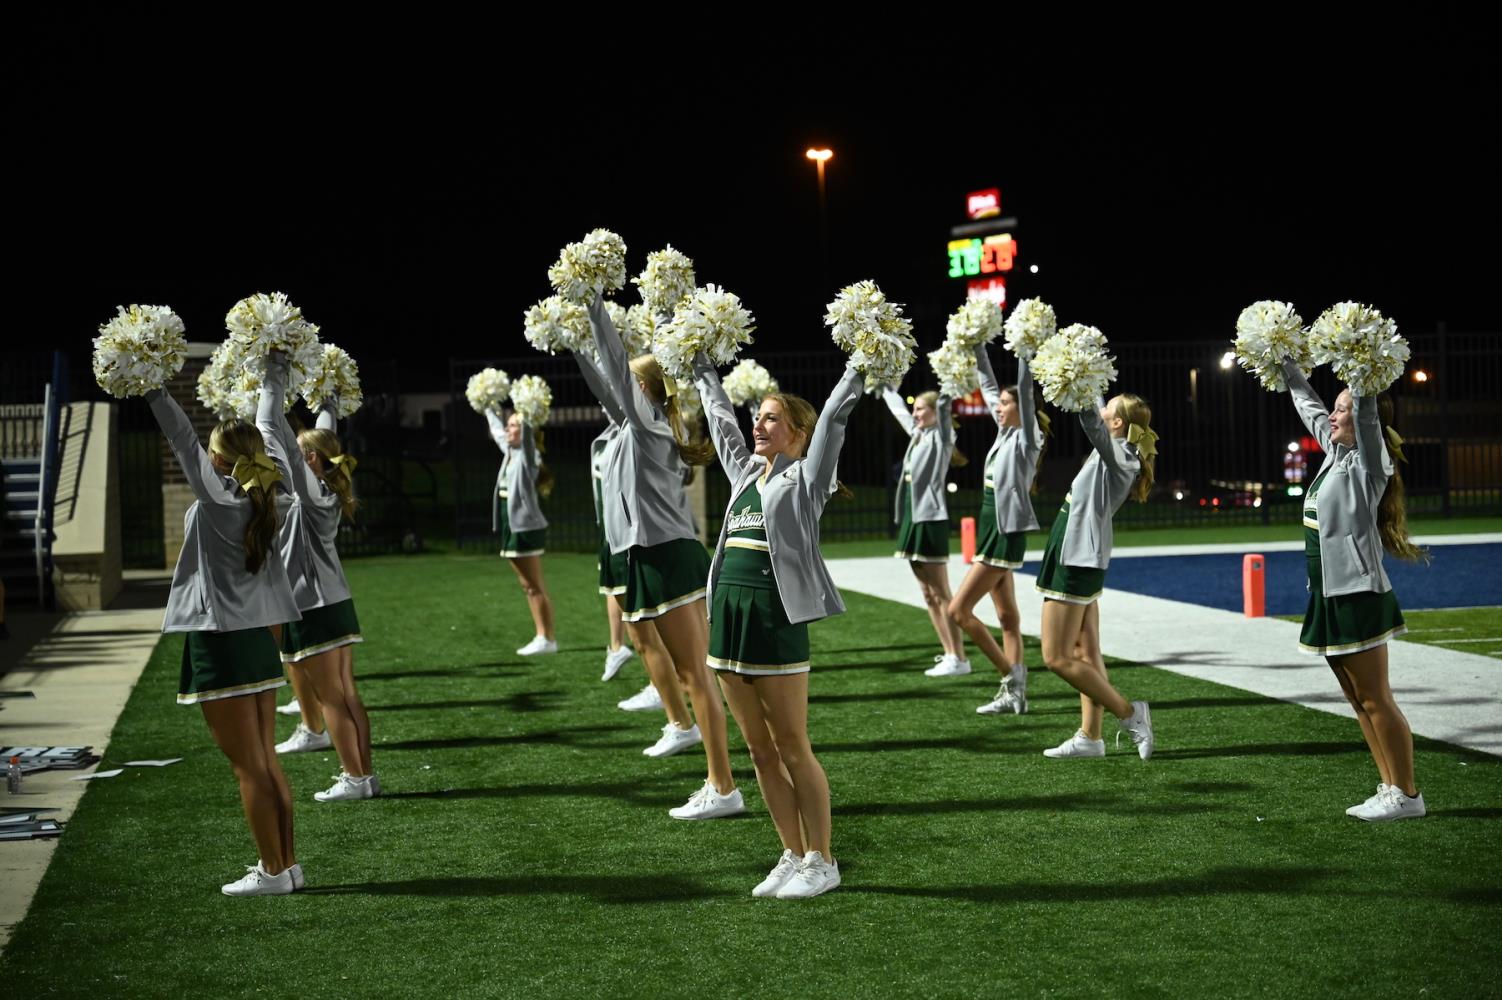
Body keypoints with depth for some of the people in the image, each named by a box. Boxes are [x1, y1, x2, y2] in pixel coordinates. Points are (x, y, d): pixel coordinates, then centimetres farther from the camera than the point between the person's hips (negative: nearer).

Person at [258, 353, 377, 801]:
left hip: (312, 609, -8)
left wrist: (275, 373, -10)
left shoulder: (306, 490, -14)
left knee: (331, 698, -4)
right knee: (346, 693, 9)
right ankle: (365, 774, 11)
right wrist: (329, 398, 31)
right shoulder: (329, 491, 6)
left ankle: (355, 778, -3)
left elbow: (270, 429, -15)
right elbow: (324, 437, 22)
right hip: (334, 604, 8)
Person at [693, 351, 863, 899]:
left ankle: (821, 862, 7)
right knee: (760, 750, 10)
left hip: (776, 614, -7)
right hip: (728, 611, 7)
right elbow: (720, 417, 28)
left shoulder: (805, 478, -1)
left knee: (792, 747, -2)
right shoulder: (746, 471, 17)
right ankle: (793, 856, 18)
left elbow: (834, 415, -9)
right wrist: (703, 369, 34)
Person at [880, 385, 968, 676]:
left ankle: (959, 658, -7)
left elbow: (943, 403, -18)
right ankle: (950, 654, 12)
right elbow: (898, 408, 29)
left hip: (931, 519, -9)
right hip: (912, 519, 9)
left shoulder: (940, 436, -5)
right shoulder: (917, 434, 15)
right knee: (929, 596, 9)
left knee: (941, 595, -8)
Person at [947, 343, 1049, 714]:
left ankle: (1011, 677, -6)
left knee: (958, 609, -10)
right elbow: (988, 386, 17)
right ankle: (1014, 692, 9)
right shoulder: (1005, 433, 11)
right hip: (992, 531, 9)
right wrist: (978, 348, 15)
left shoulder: (1026, 439, -9)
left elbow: (1026, 391, -20)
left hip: (1006, 535, -9)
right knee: (1007, 617, 8)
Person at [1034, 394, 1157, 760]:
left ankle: (1129, 713, -4)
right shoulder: (1115, 455, 8)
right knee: (1086, 655, 10)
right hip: (1079, 560, 10)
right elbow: (1093, 412, 21)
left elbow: (1090, 414, -26)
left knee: (1057, 658, -7)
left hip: (1077, 561, -10)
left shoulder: (1118, 456, -16)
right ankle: (1090, 737, 12)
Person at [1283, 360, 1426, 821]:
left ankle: (1407, 795, 0)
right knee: (1360, 702, 11)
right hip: (1331, 596, 9)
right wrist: (1286, 365, 29)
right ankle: (1390, 788, 16)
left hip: (1357, 595, -9)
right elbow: (1308, 406, 26)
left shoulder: (1368, 461, -8)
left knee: (1375, 700, -6)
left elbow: (1367, 406, -24)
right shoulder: (1336, 453, 13)